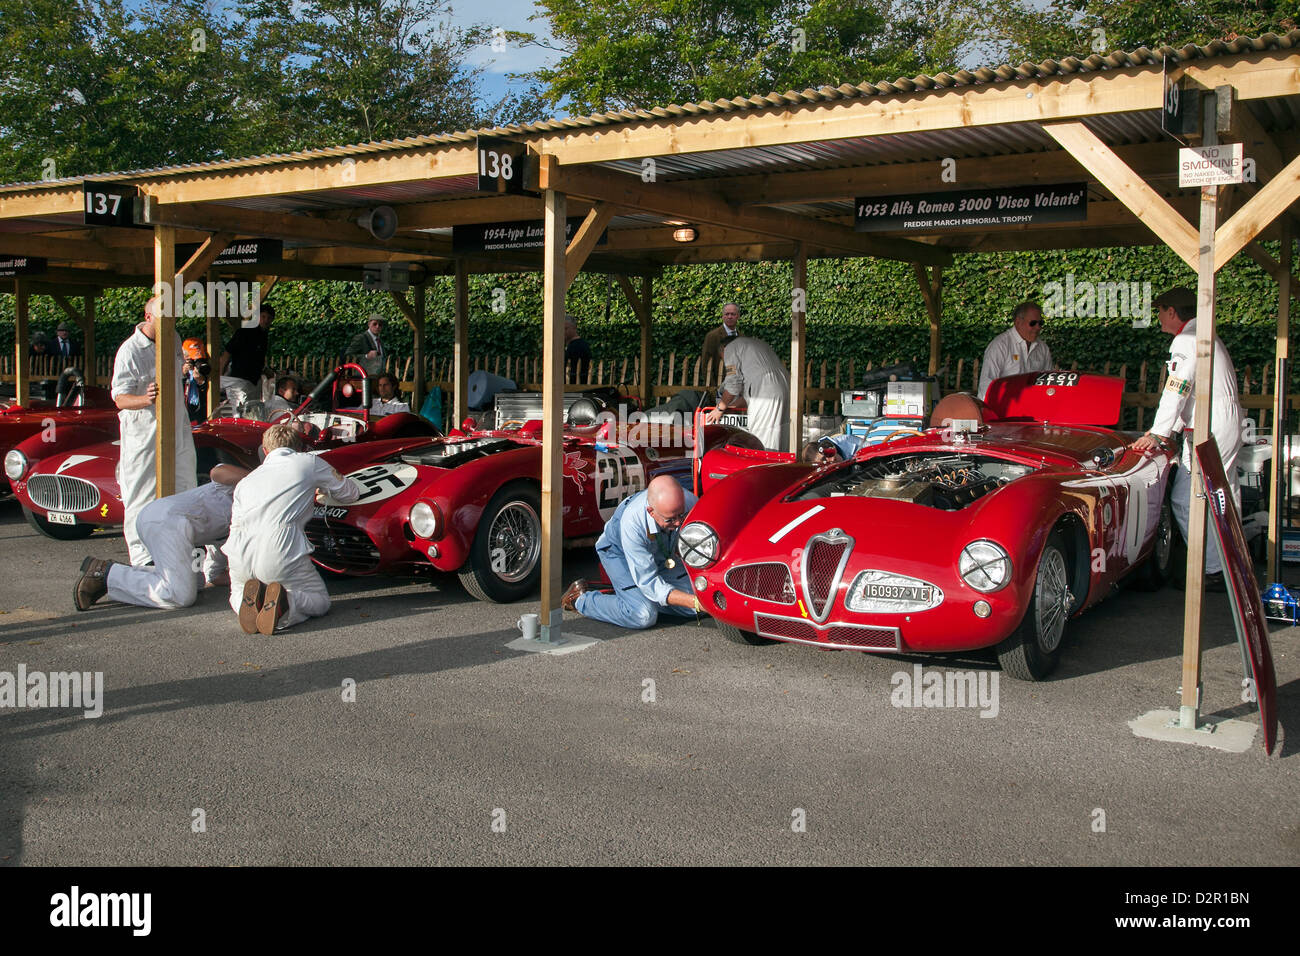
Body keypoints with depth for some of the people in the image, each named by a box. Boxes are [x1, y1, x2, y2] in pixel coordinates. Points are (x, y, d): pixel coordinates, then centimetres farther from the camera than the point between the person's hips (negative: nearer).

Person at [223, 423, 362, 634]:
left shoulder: (247, 480, 28)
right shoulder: (311, 463, 18)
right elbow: (351, 493, 29)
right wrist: (322, 496, 49)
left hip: (240, 554, 4)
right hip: (280, 552, -3)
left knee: (238, 594, 33)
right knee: (320, 601, 18)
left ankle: (248, 600, -5)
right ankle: (285, 603, -16)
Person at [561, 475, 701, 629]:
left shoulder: (689, 502, -32)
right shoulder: (632, 522, -41)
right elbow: (648, 582, -35)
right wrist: (694, 601, -44)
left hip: (662, 553, 5)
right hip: (619, 552, -5)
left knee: (694, 610, -7)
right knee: (642, 616, -25)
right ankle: (581, 598, -3)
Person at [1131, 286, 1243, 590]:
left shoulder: (1187, 340, -12)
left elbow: (1177, 390, -20)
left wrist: (1158, 433, -20)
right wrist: (1169, 429, 21)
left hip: (1210, 431, -11)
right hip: (1229, 425, 11)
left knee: (1184, 500, -9)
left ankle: (1214, 571, -6)